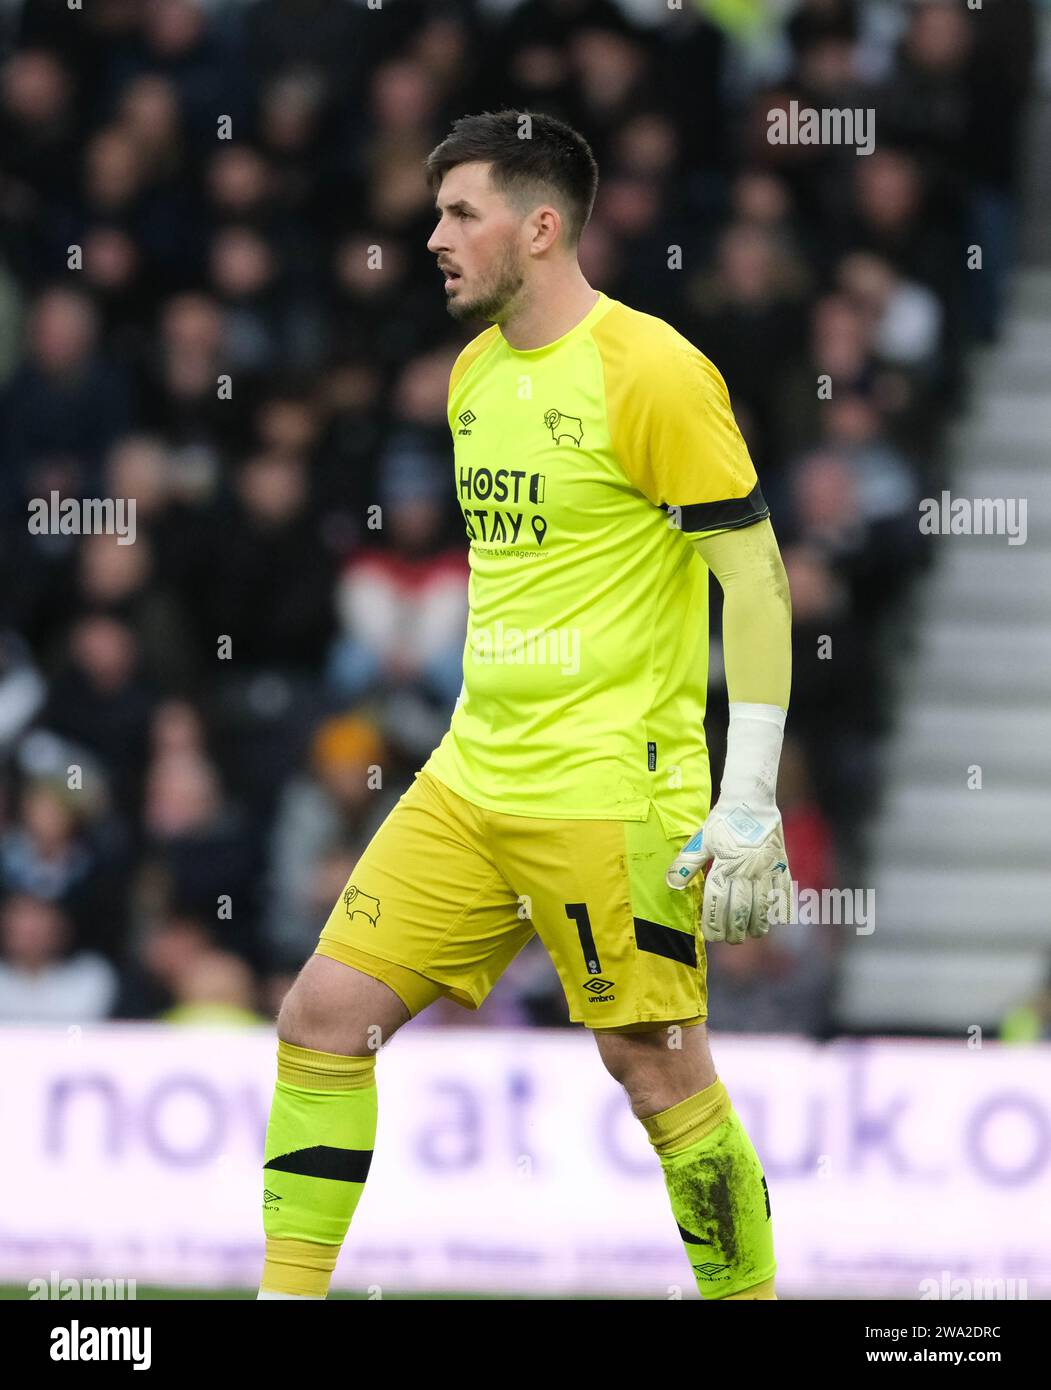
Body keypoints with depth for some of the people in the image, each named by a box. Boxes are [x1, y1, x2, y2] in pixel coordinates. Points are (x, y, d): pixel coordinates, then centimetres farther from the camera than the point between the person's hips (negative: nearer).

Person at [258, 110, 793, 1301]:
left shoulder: (652, 373, -12)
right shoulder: (473, 376, 12)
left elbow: (753, 577, -12)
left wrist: (749, 801, -16)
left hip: (612, 794, -8)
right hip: (469, 783, 8)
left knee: (659, 1071, -3)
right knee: (324, 1015, 1)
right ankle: (289, 1292, 7)